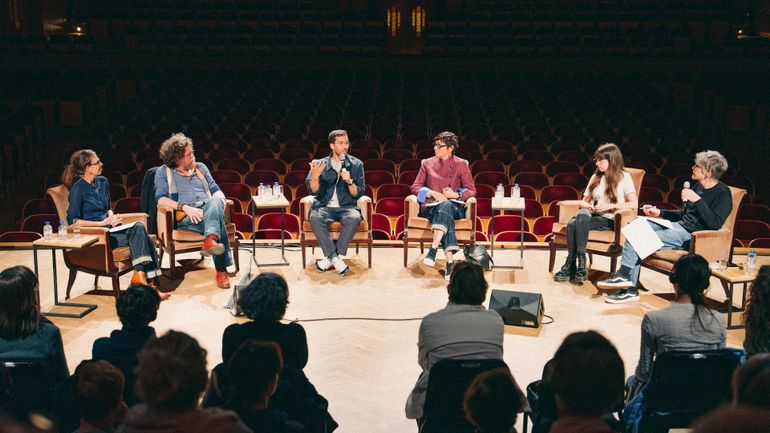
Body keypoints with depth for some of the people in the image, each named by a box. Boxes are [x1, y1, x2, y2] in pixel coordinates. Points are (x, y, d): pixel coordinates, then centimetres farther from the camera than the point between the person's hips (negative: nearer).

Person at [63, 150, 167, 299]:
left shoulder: (103, 182, 13)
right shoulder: (78, 189, -8)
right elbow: (73, 221, -11)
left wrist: (112, 216, 2)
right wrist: (103, 223, -14)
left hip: (109, 228, 7)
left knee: (140, 227, -23)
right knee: (137, 231, -26)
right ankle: (139, 275, -28)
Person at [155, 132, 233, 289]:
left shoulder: (200, 167, 26)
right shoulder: (164, 172, 12)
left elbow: (215, 190, 22)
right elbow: (161, 199, -2)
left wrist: (220, 200, -4)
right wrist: (185, 207, -17)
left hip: (208, 210, 4)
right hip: (185, 217, -4)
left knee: (215, 203, -37)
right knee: (218, 222, -37)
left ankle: (210, 240, -60)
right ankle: (221, 269, -45)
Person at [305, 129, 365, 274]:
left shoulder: (356, 164, 7)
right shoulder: (321, 165, 7)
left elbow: (359, 193, 4)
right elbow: (314, 191, -2)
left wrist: (349, 181, -15)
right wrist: (315, 176, -21)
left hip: (347, 206, 0)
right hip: (325, 206, 0)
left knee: (354, 218, -34)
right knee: (315, 218, -34)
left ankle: (331, 257, -25)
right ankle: (335, 258, -29)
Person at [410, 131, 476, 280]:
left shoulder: (461, 164, 11)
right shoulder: (427, 163, 16)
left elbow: (471, 190, 9)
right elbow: (415, 187, 12)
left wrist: (456, 194, -12)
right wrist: (432, 193, -7)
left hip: (455, 206, 0)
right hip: (431, 206, 1)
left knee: (446, 206, -40)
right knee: (446, 215, -37)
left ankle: (433, 249, -53)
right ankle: (449, 261, -50)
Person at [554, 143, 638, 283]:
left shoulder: (624, 177, 3)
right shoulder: (596, 177, 22)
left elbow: (634, 204, -9)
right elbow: (583, 201, 23)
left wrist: (611, 206, -19)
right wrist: (588, 206, -1)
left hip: (610, 220, -5)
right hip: (594, 216, 5)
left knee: (581, 219, -35)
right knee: (572, 223, -30)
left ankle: (576, 263, -33)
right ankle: (571, 266, -29)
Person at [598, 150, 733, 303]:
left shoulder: (722, 193, -9)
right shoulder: (698, 186, 17)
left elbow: (715, 224, -21)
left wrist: (697, 200, -22)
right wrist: (660, 212, 16)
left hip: (692, 236, -10)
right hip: (678, 227, 10)